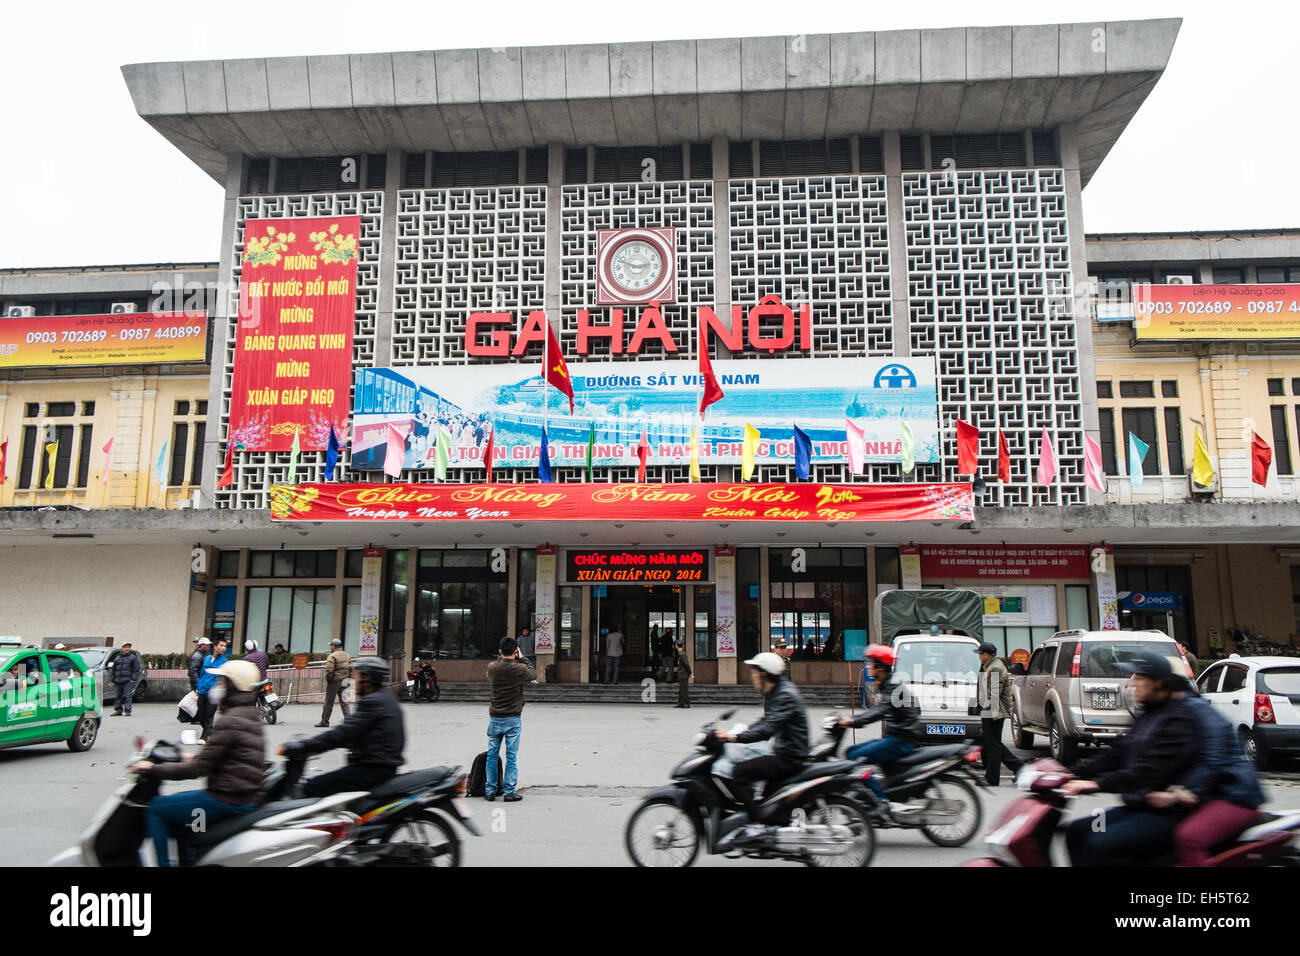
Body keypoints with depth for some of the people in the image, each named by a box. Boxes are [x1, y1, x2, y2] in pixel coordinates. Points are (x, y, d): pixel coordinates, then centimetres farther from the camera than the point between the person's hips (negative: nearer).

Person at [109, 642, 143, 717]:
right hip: (118, 681, 4)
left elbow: (137, 669, 0)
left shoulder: (133, 657, 4)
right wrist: (113, 680, 16)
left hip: (128, 680, -4)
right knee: (119, 696, 9)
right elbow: (114, 669, 21)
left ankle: (128, 711, -7)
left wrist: (134, 678, -9)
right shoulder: (117, 658, 16)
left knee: (127, 696, -9)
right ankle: (118, 711, 18)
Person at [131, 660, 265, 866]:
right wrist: (194, 758, 28)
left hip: (226, 801, -10)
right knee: (176, 801, 28)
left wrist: (153, 769, -8)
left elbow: (197, 769, -17)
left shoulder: (231, 722, -18)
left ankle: (162, 863, 5)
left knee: (156, 808, 2)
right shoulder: (249, 716, 10)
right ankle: (187, 860, 34)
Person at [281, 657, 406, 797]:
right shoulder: (386, 698, 17)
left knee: (311, 788, -12)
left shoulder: (373, 701, -14)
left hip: (372, 770, -10)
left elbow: (342, 734, -20)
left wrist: (299, 747, -15)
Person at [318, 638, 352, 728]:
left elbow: (329, 670, -19)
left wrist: (328, 680, -5)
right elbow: (351, 668, 12)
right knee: (344, 701, 8)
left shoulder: (332, 656, -12)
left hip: (334, 681, -6)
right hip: (344, 682, 6)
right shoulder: (347, 655, 11)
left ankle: (324, 721, 12)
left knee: (329, 702, 4)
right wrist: (347, 678, 15)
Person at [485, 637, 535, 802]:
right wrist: (521, 658, 10)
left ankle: (490, 790, 17)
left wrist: (501, 657, 14)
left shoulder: (491, 667, -5)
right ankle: (509, 792, 6)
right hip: (513, 719, -2)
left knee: (492, 755, 12)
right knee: (511, 756, 4)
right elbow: (534, 675, 8)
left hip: (495, 718, 3)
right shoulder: (520, 669, -12)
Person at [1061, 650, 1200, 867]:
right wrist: (1073, 774, 3)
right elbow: (1116, 755, 14)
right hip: (1136, 808, 9)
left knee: (1099, 846, -23)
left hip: (1166, 814, -9)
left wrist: (1098, 784, -33)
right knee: (1076, 832, 0)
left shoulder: (1177, 720, -14)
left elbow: (1151, 771, -26)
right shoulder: (1146, 716, 15)